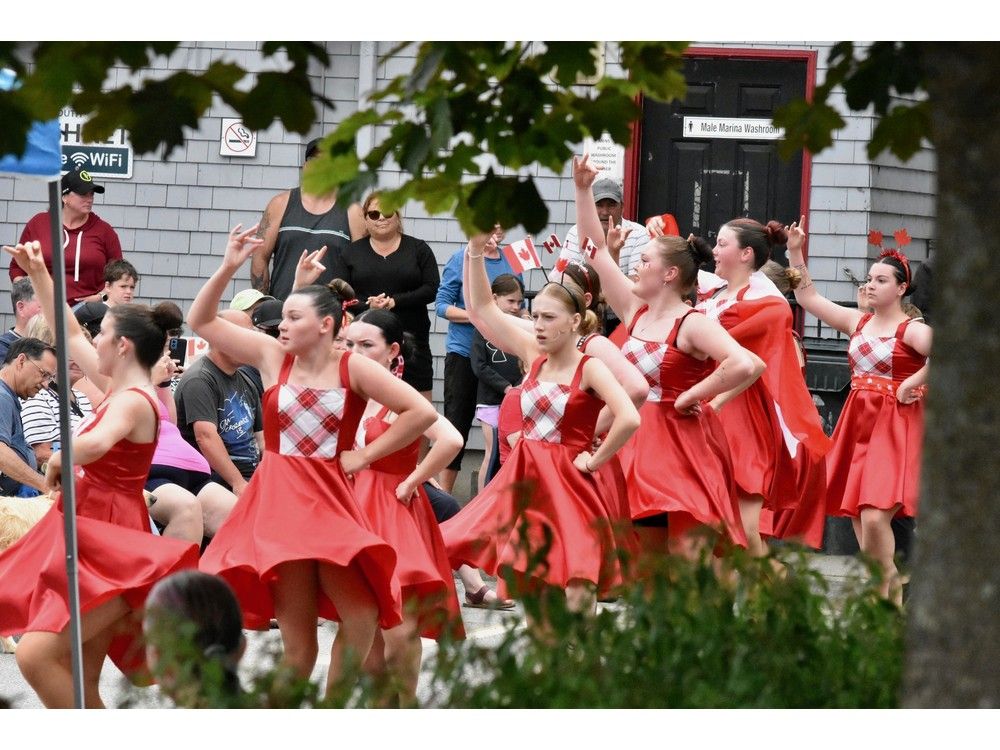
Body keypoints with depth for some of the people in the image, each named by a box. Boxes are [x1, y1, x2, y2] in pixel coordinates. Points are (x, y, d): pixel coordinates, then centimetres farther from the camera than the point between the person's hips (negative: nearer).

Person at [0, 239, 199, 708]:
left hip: (103, 544, -10)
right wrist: (38, 275, 24)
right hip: (91, 531, 10)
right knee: (80, 682, 8)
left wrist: (57, 461, -20)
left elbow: (95, 444, -38)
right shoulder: (122, 390, 11)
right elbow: (68, 335, 23)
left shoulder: (132, 401, -15)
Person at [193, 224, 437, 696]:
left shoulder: (352, 369, -2)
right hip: (279, 499, 0)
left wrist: (365, 455, -5)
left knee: (362, 617, -11)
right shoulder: (271, 356, 4)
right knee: (296, 635, 0)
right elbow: (201, 321, 4)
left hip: (331, 501, 0)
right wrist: (228, 268, -8)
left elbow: (422, 413, -5)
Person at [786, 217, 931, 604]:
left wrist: (912, 384, -19)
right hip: (857, 423, 7)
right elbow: (808, 297, 16)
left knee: (874, 517, -17)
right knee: (859, 519, 6)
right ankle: (884, 586, 15)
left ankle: (887, 585, -2)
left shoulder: (912, 330, -9)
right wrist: (795, 253, 8)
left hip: (893, 427, -7)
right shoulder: (857, 322, 11)